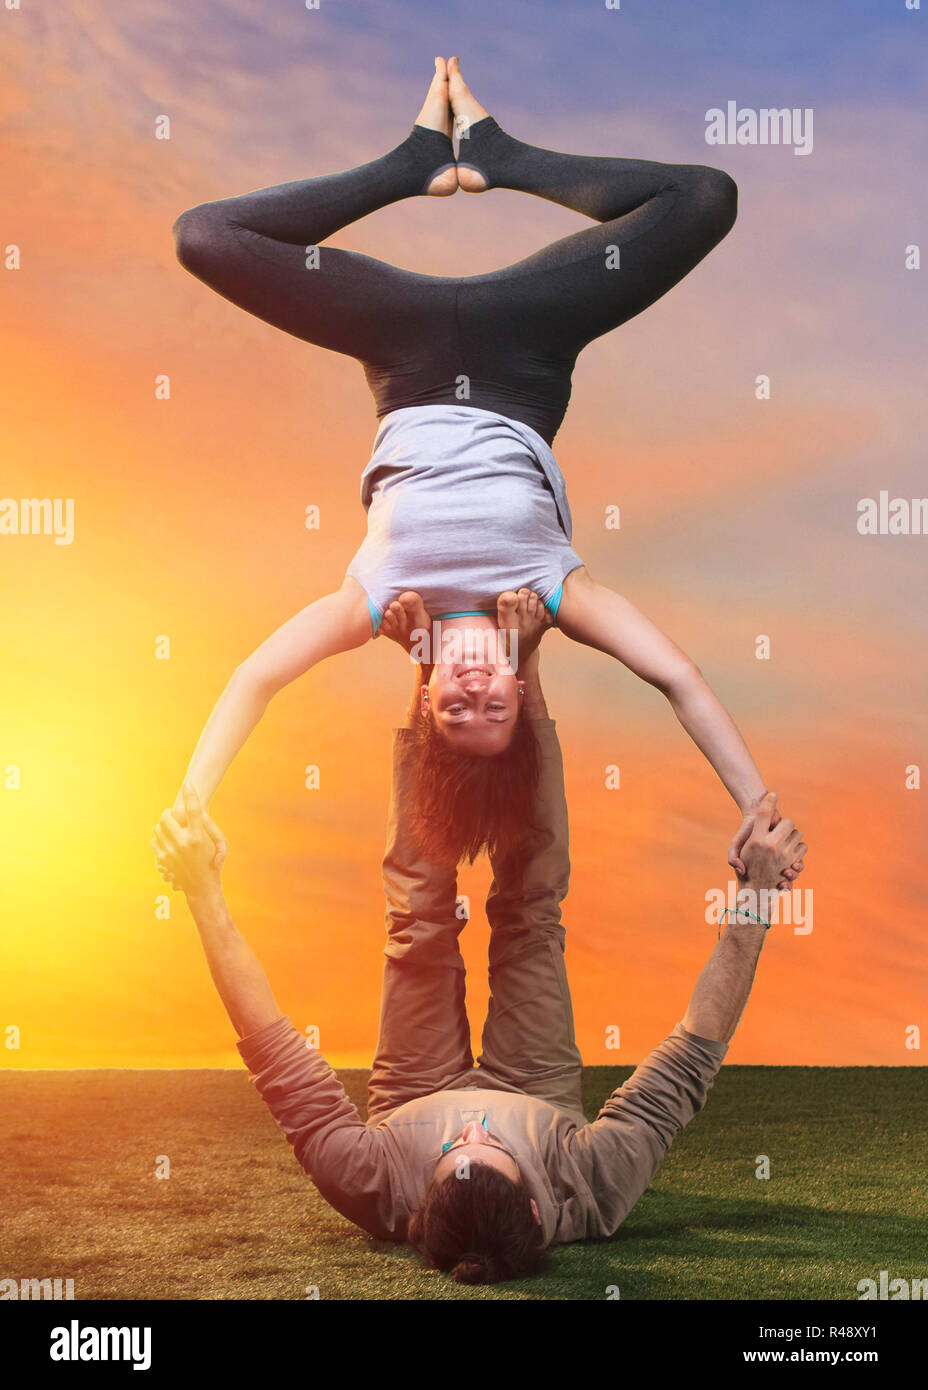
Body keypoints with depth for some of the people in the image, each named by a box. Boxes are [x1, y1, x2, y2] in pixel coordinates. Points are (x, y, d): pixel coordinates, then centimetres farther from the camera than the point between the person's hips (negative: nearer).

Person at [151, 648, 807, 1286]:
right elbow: (695, 1053, -37)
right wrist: (755, 896, -38)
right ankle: (521, 662, 8)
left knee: (421, 914, -5)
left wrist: (206, 891, -38)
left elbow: (274, 1049, -40)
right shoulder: (592, 1196, -46)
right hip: (543, 1099, 1)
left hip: (413, 1104, 0)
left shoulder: (377, 1192, -47)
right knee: (531, 908, -5)